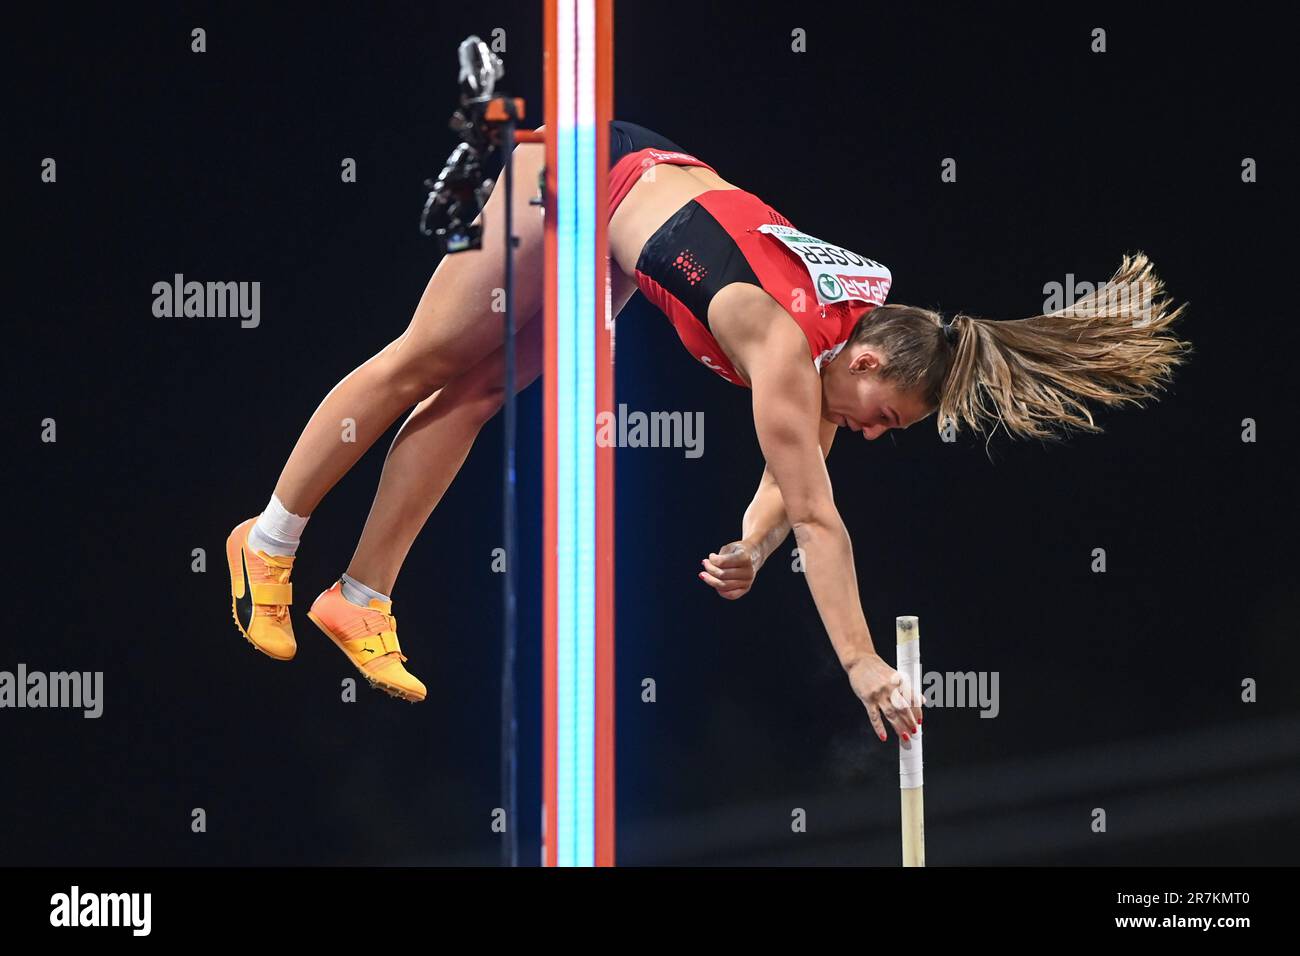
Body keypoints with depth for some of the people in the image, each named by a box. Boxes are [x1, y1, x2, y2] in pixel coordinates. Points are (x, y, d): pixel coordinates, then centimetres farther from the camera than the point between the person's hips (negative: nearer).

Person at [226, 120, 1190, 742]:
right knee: (422, 363, 5)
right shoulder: (785, 337, -34)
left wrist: (752, 547, -21)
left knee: (475, 394, 9)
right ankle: (269, 545, 19)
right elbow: (817, 511, -35)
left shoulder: (856, 317, -13)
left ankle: (361, 598, 14)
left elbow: (797, 466, -1)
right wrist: (861, 664, -35)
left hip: (642, 185, 6)